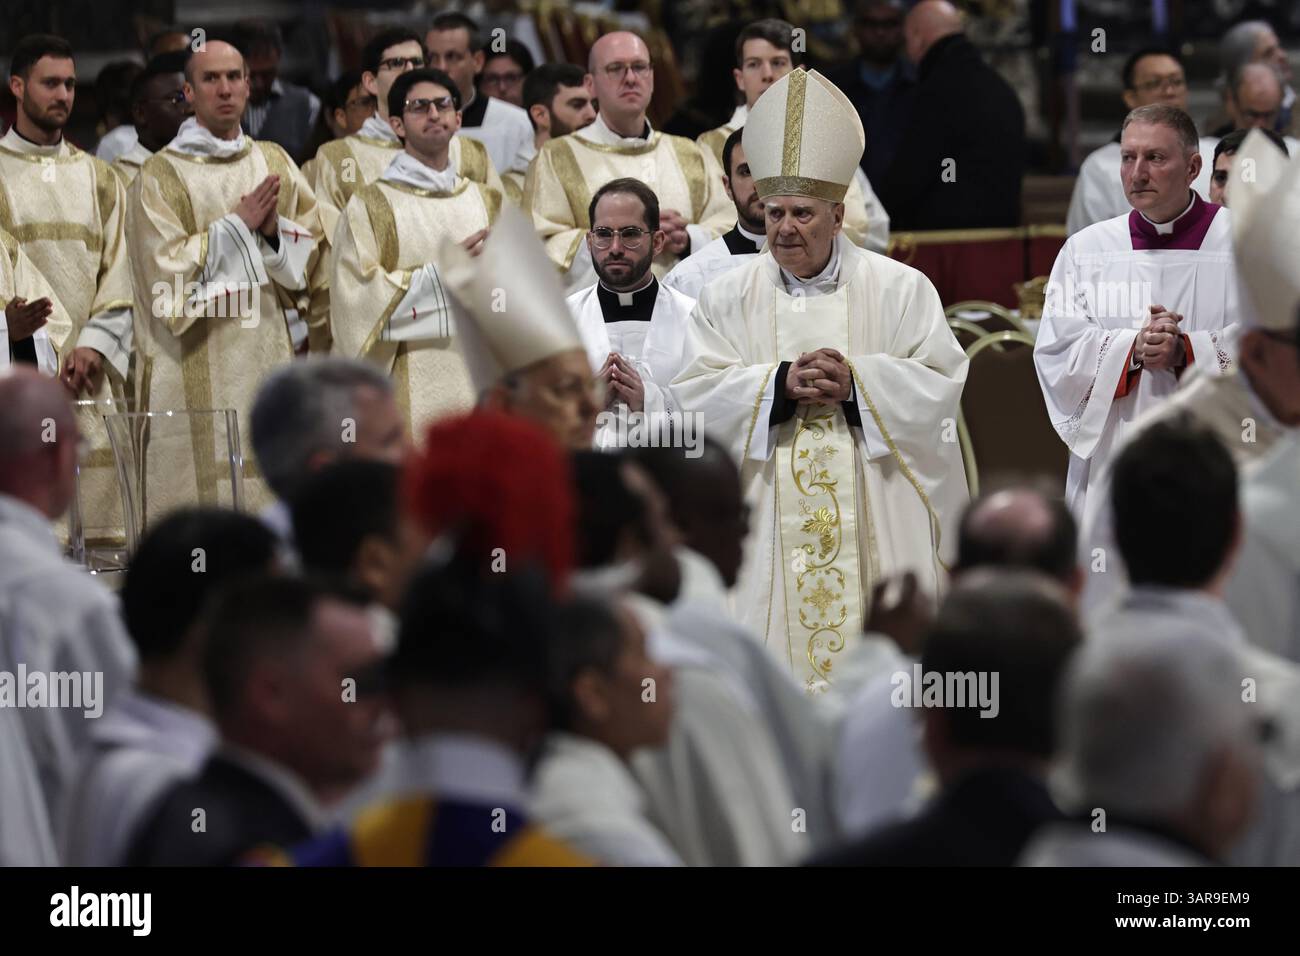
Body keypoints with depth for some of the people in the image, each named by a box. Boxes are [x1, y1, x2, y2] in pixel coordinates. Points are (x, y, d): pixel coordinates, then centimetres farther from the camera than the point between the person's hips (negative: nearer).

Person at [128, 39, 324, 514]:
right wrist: (238, 223, -11)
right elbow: (167, 266, -10)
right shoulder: (160, 175, -1)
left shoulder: (274, 162, 12)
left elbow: (312, 248, 11)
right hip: (197, 364, -4)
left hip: (269, 350, 4)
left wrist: (274, 230, -9)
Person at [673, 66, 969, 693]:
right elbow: (695, 392, 0)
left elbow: (941, 382, -1)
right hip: (769, 518, 1)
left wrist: (857, 382, -14)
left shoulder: (900, 289, 5)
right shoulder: (728, 298, 8)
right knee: (774, 649, -5)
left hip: (875, 517, -1)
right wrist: (780, 383, -13)